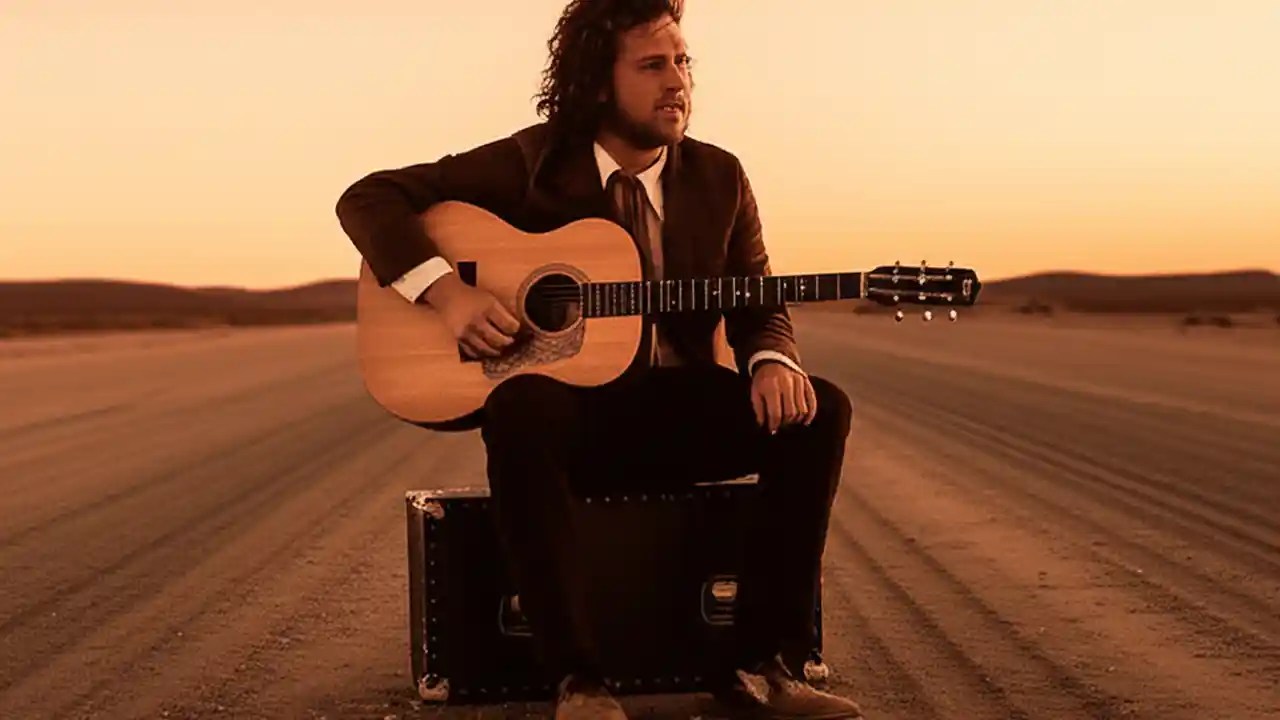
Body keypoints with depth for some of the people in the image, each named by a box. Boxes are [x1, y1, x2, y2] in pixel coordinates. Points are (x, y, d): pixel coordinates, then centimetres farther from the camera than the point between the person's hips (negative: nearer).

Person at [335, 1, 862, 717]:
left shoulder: (719, 177, 7)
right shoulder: (533, 163, -3)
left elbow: (759, 307, 6)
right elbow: (369, 197, -3)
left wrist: (772, 363, -19)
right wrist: (445, 289, -19)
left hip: (683, 410, 4)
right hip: (572, 404, -3)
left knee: (818, 409, -22)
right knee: (523, 403, -39)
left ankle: (763, 661, -16)